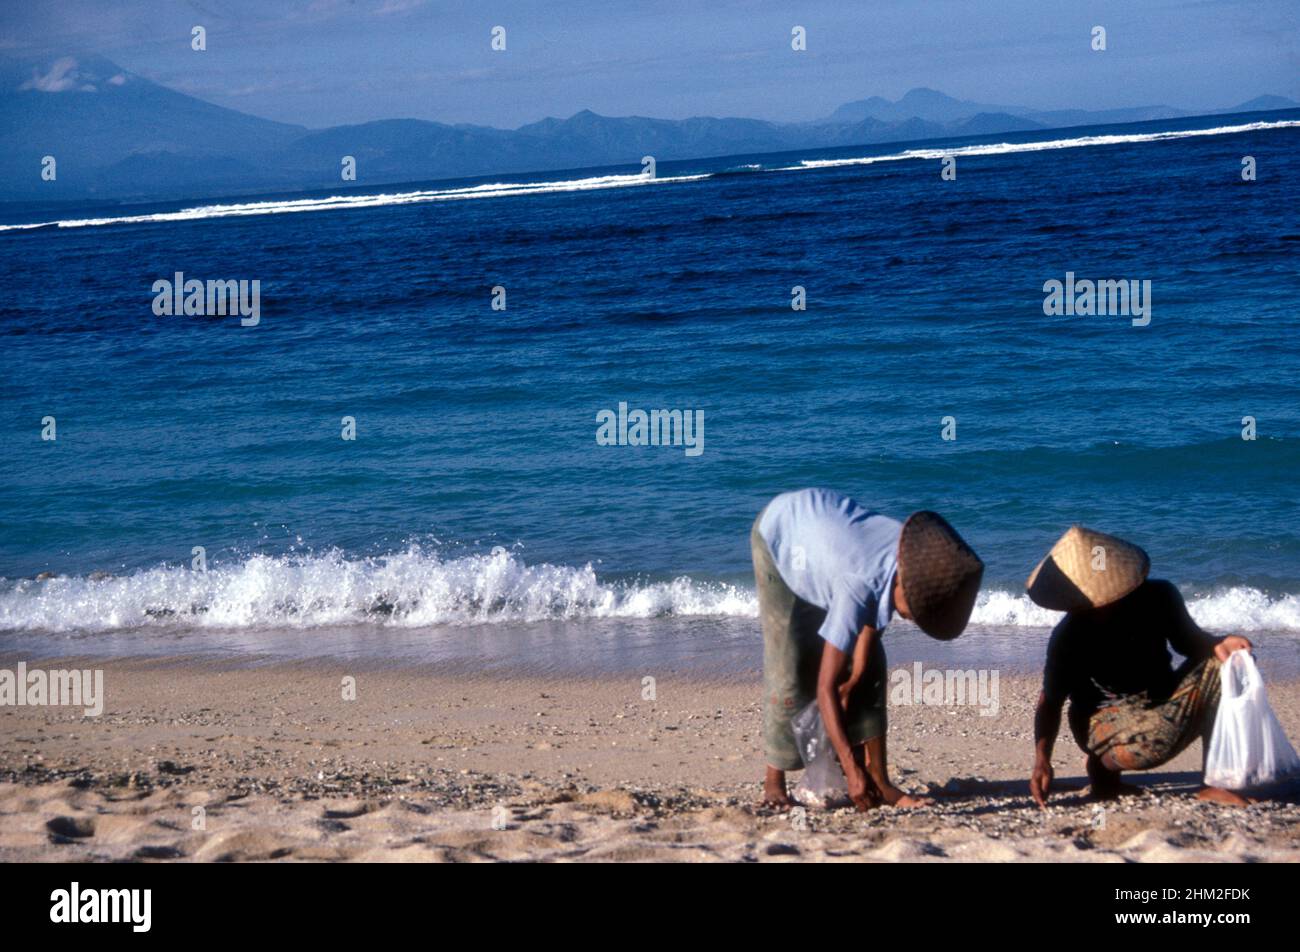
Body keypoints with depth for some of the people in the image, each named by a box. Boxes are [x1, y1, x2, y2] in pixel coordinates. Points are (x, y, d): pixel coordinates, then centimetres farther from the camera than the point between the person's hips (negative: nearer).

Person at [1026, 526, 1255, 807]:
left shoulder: (1159, 597, -14)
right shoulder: (1068, 637, -21)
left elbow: (1187, 639, 5)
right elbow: (1050, 702, -12)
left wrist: (1218, 645, -18)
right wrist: (1042, 760, -26)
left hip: (1165, 707, 5)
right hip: (1109, 719, -5)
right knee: (1153, 741, -40)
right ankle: (1102, 768, -3)